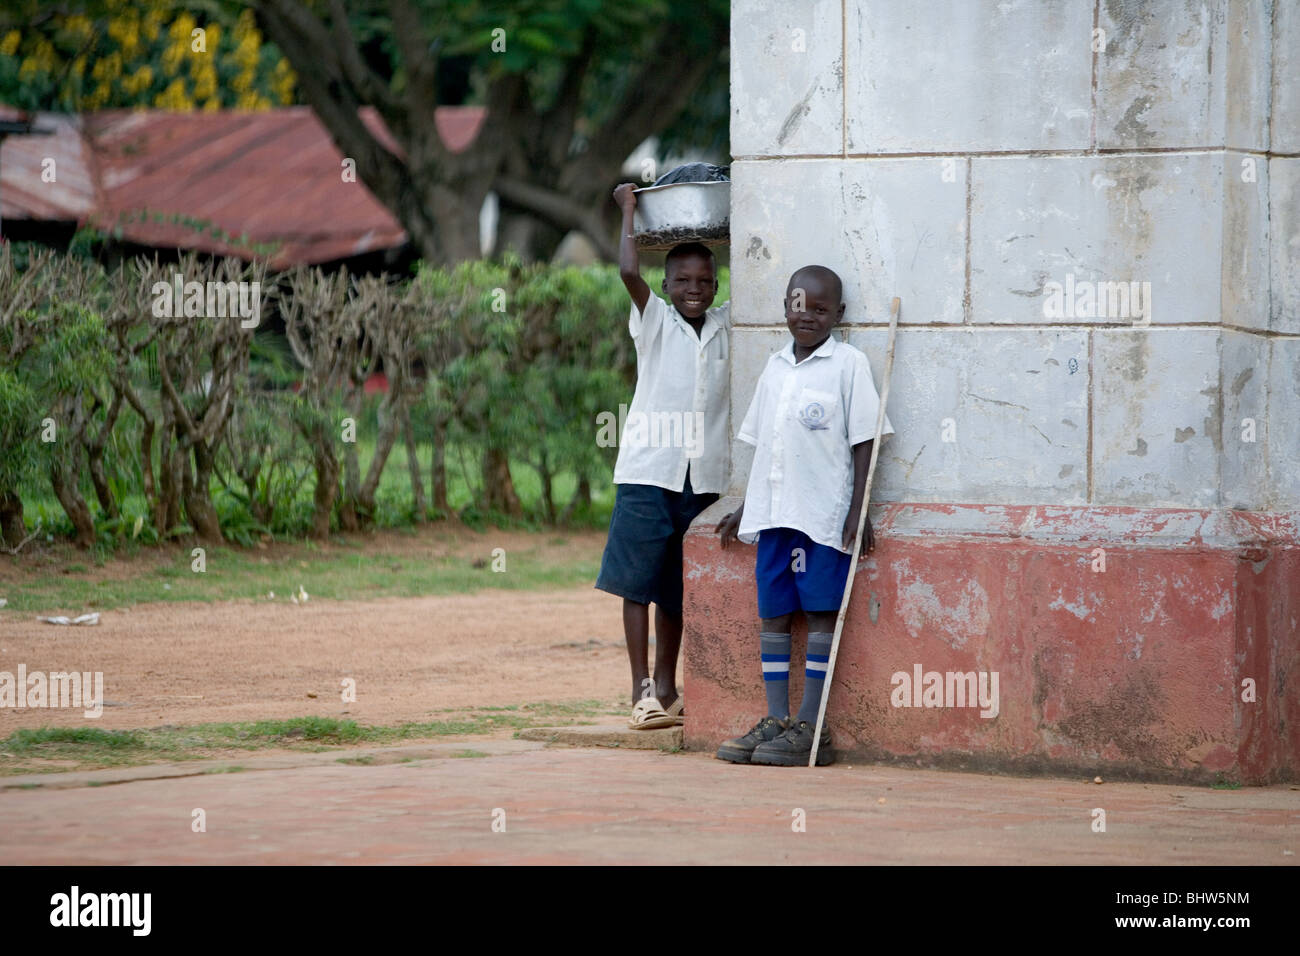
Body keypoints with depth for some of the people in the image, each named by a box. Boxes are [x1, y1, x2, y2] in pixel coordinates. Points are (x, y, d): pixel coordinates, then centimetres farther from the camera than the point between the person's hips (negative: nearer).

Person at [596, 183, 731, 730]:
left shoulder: (726, 326, 10)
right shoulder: (654, 323, 0)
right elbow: (629, 272, -14)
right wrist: (629, 210, -3)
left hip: (703, 477, 3)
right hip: (648, 471, -3)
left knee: (677, 588, 11)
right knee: (638, 581, -3)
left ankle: (666, 688, 18)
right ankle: (642, 692, -1)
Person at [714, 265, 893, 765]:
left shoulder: (848, 364, -3)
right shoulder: (775, 366, 14)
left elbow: (862, 442, -6)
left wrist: (857, 512, -12)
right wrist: (745, 508, 19)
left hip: (824, 513, -6)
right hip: (774, 513, 6)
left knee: (821, 612, -3)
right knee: (772, 614, 6)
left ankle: (811, 727, -2)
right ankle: (776, 720, 10)